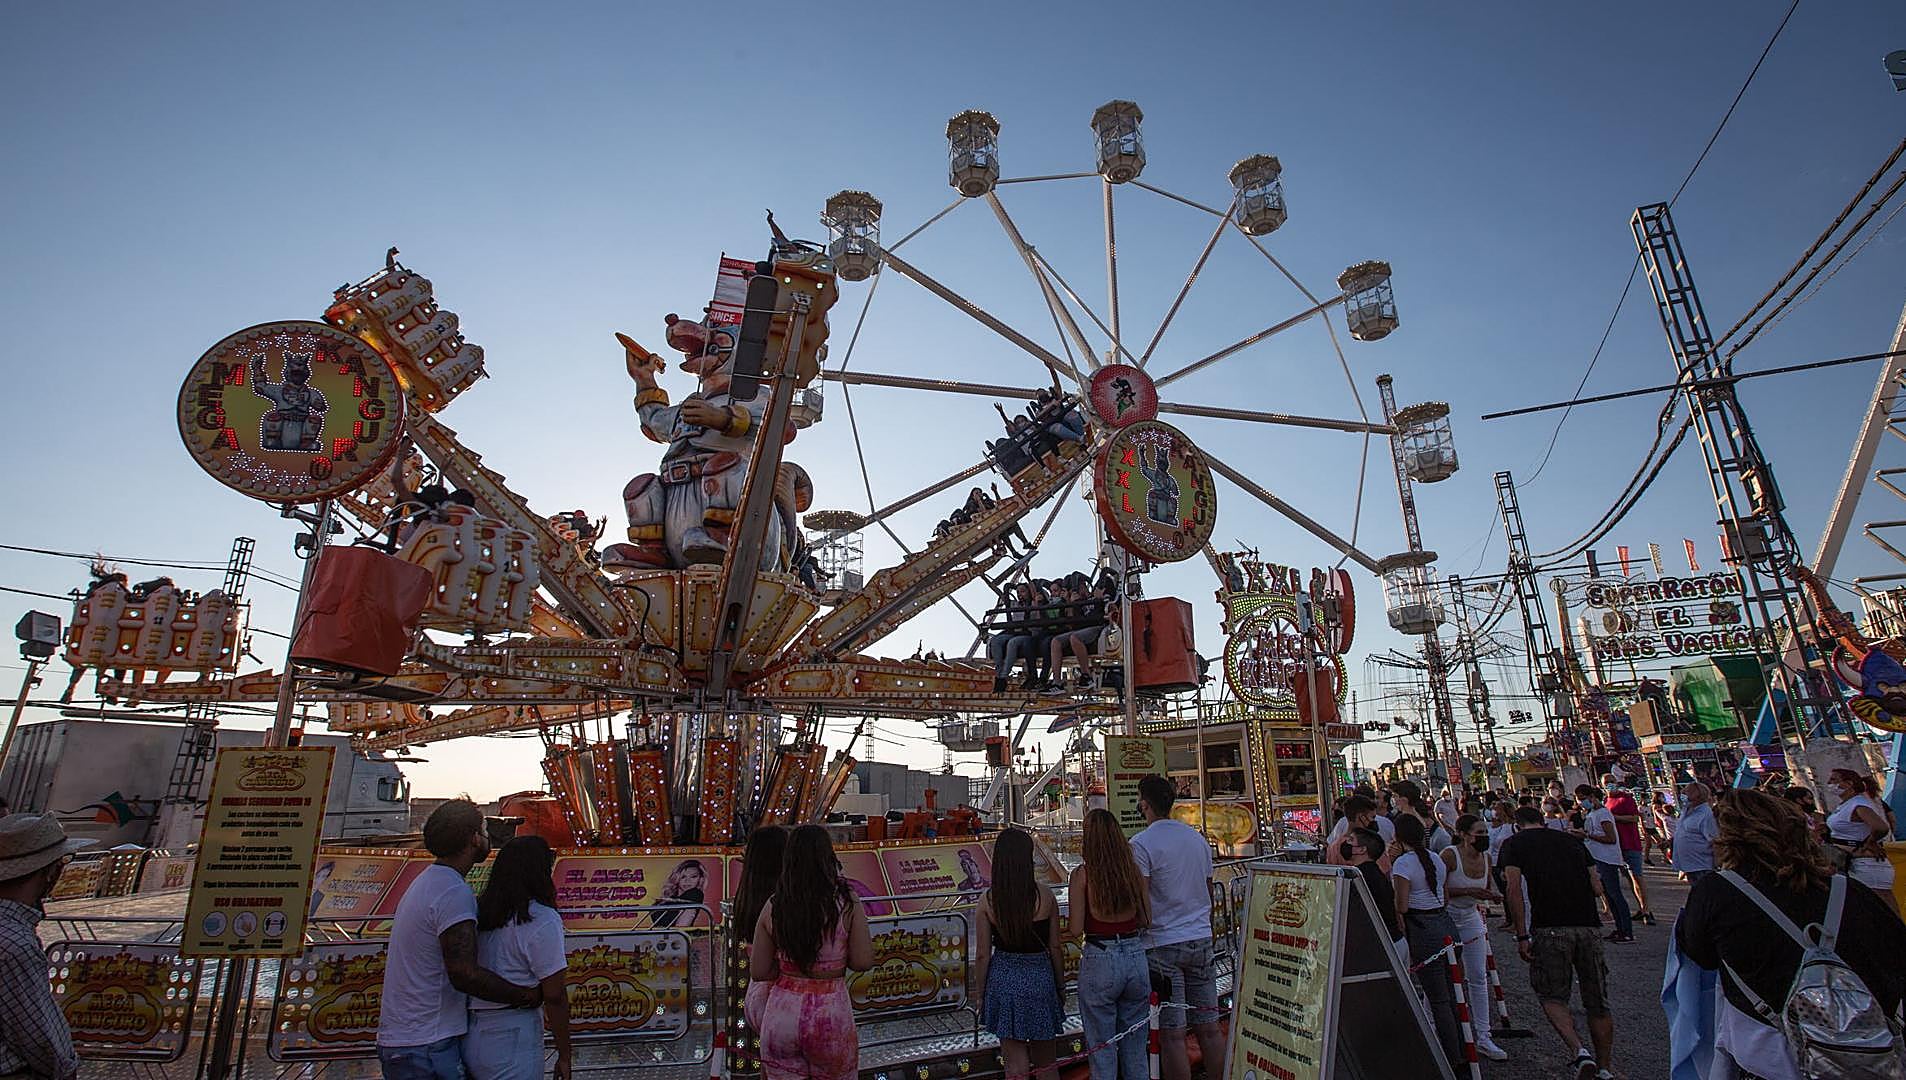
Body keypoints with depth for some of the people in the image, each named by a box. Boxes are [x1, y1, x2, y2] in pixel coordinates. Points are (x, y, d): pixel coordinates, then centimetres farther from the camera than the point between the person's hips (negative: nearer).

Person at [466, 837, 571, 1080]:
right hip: (510, 1040, -7)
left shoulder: (478, 913, 6)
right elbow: (555, 996, -13)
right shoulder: (542, 920, -14)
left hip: (467, 1039, 7)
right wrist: (564, 1056, -2)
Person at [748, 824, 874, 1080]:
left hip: (781, 1011, 2)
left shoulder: (773, 908, -6)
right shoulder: (847, 903, -12)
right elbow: (863, 962, -8)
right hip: (831, 1015, -1)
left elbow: (758, 972, -1)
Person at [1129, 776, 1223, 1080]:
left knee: (1172, 1034, 1)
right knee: (1209, 1026, 12)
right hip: (1201, 939, 6)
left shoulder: (1141, 844, -12)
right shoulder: (1199, 838, 8)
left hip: (1163, 944, -6)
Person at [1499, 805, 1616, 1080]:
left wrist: (1522, 936, -3)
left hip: (1549, 928, -4)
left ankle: (1579, 1052, -9)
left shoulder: (1514, 843, 8)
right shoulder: (1572, 840, 19)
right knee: (1598, 1003, 17)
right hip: (1589, 926, 4)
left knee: (1552, 997, 10)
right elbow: (1597, 888, 14)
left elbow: (1514, 889, -5)